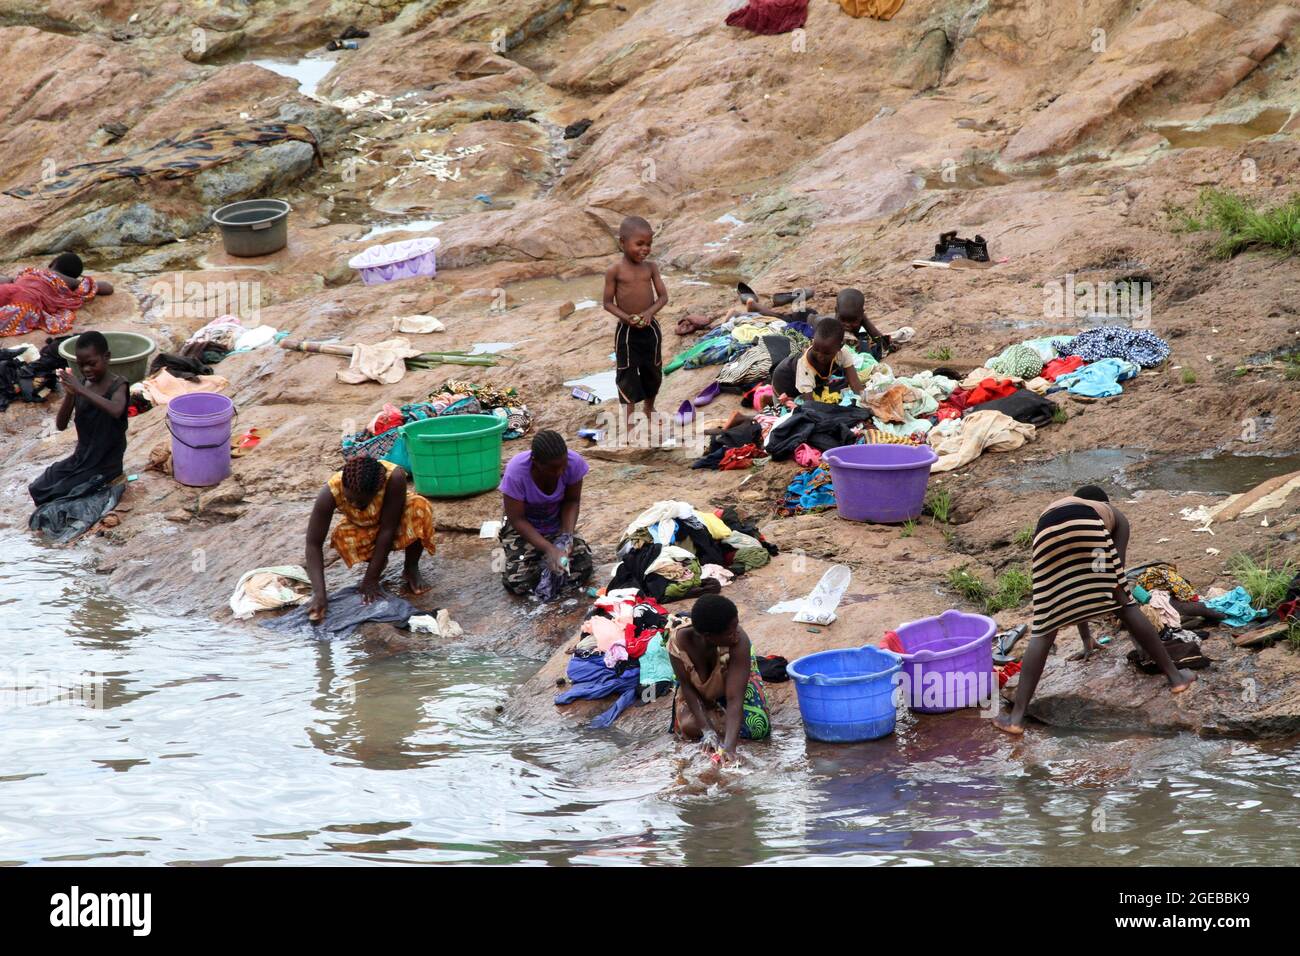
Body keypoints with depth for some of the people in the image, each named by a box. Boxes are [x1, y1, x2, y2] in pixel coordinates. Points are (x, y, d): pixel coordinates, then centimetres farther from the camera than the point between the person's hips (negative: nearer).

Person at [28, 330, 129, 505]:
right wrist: (69, 395, -22)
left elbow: (116, 410, -38)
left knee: (58, 496, -18)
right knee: (37, 490, -6)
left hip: (106, 464, -6)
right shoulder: (80, 384, 0)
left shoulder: (117, 385, -14)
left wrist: (81, 390, -40)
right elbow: (61, 425, -5)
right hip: (80, 457, 6)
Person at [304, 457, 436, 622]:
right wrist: (319, 593, -42)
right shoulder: (330, 493, -34)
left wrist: (371, 580, -33)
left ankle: (411, 569, -9)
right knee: (342, 537, -32)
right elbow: (313, 544, -31)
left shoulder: (394, 478, -39)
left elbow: (387, 530, -34)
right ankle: (378, 560, 2)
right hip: (364, 528, 2)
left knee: (420, 507, -35)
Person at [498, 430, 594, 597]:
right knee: (516, 583, -21)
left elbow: (572, 501, -9)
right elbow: (517, 520, -24)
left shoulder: (574, 463, -27)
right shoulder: (516, 472, -34)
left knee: (582, 571, -16)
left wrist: (567, 536, -25)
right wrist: (549, 549, -32)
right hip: (524, 527, -2)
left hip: (557, 524, 2)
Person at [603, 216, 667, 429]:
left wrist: (649, 312, -18)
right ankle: (627, 421, 6)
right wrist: (626, 317, -22)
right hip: (626, 331, -4)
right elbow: (608, 303, -7)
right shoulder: (615, 271, -11)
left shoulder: (651, 267, -2)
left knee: (652, 371, 17)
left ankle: (649, 408, 39)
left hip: (650, 328, 4)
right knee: (627, 374, 0)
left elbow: (663, 296, 0)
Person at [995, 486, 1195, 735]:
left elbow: (1072, 590, 53)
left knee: (1044, 630, 6)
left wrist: (1085, 636, 64)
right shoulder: (1113, 514, 39)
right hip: (1088, 529, -2)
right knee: (1124, 605, 17)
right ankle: (1174, 676, 24)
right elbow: (1116, 576, 27)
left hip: (1048, 536, 2)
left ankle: (1017, 716, 0)